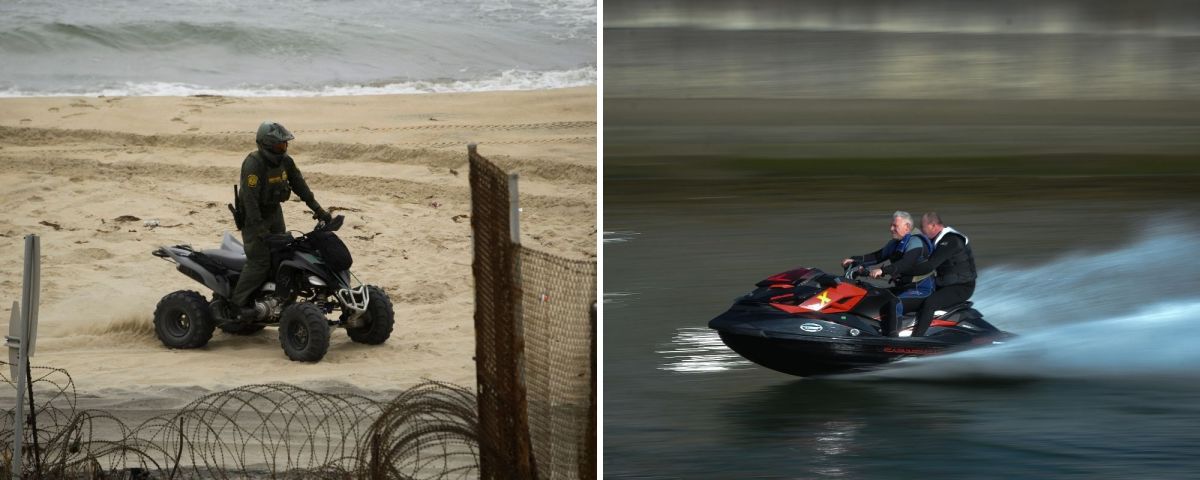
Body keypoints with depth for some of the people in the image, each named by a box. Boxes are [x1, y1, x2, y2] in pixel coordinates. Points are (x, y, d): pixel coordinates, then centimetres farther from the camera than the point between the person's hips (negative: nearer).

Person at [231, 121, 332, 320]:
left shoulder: (285, 161, -1)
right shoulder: (254, 164, -26)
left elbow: (299, 184, 7)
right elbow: (250, 198, -28)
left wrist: (317, 208, 1)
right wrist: (259, 228, -30)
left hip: (274, 212, 8)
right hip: (254, 216, -8)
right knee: (260, 260, -12)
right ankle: (240, 302, -4)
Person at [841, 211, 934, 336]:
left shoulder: (915, 242, -15)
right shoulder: (895, 243, 14)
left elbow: (906, 264, -30)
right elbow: (878, 256, 9)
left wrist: (883, 270, -42)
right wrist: (855, 260, -4)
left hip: (920, 290, -10)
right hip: (903, 287, 10)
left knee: (893, 302, -34)